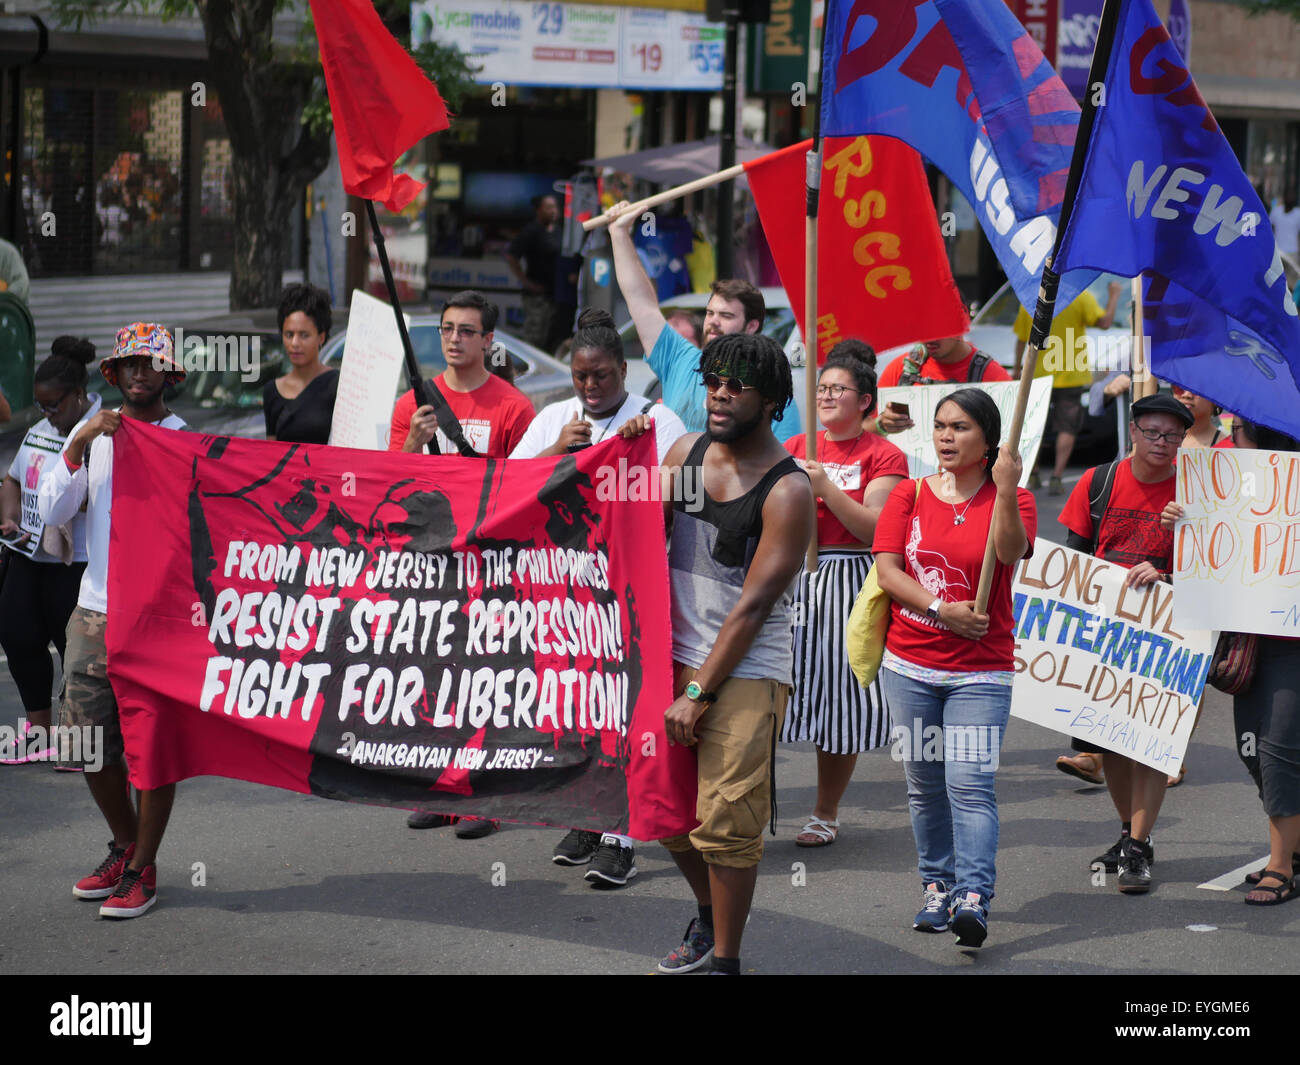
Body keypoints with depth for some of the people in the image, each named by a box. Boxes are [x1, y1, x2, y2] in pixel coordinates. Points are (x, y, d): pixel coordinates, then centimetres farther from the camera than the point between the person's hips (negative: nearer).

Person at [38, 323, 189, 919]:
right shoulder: (93, 437, 9)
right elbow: (52, 512, 0)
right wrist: (77, 446, -11)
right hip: (95, 613, 4)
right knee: (88, 739, 8)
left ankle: (143, 869, 9)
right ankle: (125, 844, 29)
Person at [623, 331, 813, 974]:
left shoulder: (787, 490, -12)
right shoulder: (686, 450, 7)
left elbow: (752, 606, -14)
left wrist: (699, 693, -16)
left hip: (745, 672, -6)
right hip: (675, 655, 6)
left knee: (724, 819, -9)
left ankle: (726, 960, 3)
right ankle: (708, 915, 35)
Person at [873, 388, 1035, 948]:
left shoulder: (1010, 500, 1)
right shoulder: (909, 495, 6)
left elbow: (1011, 552, -20)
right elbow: (886, 570, -1)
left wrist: (1006, 492, -35)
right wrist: (942, 611, -13)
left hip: (981, 671, -3)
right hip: (909, 665, 3)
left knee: (970, 784, -13)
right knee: (925, 783, 8)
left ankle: (974, 898, -17)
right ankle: (937, 886, 19)